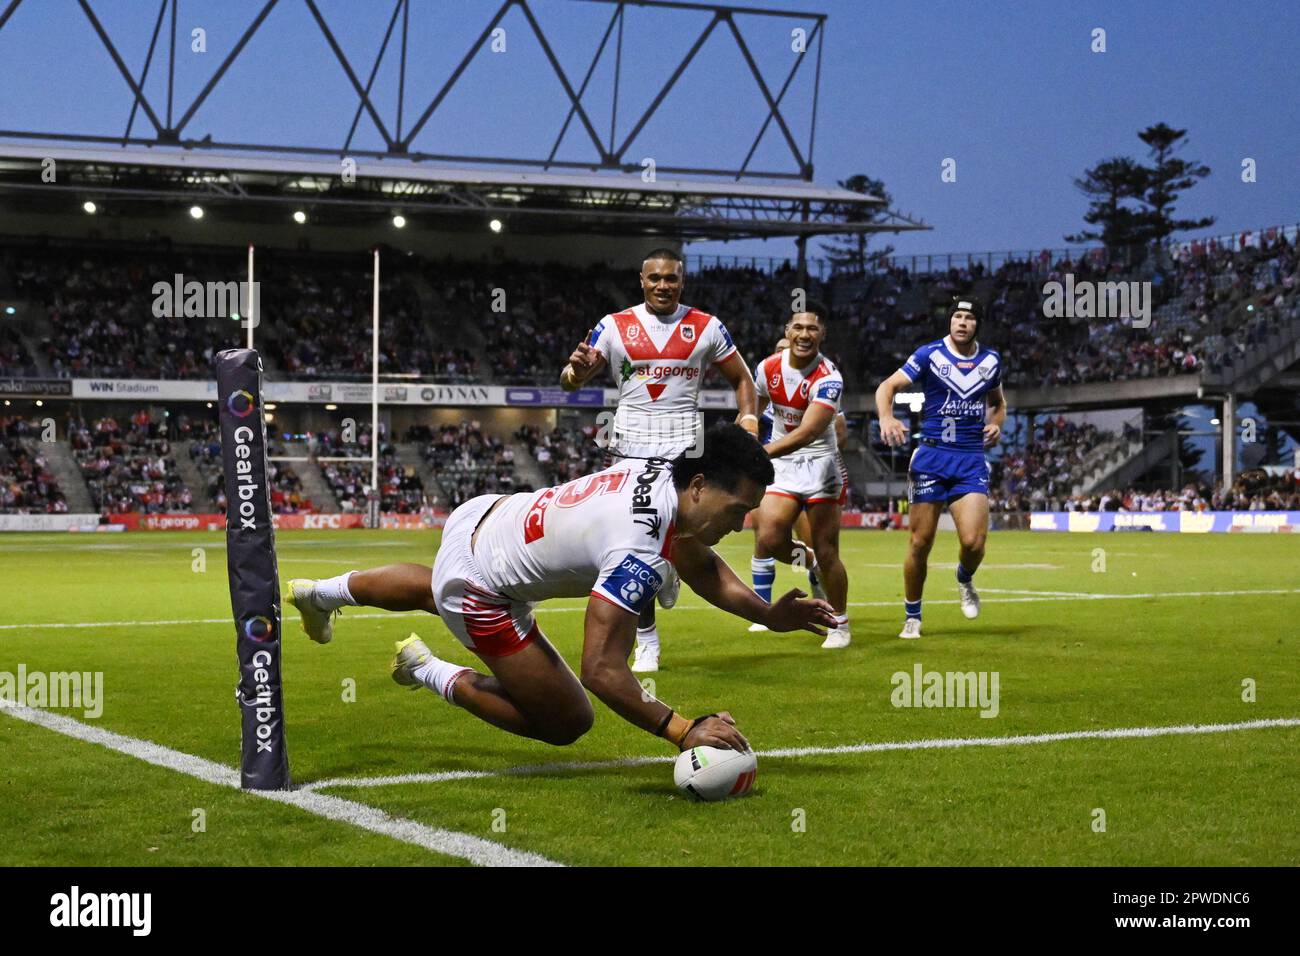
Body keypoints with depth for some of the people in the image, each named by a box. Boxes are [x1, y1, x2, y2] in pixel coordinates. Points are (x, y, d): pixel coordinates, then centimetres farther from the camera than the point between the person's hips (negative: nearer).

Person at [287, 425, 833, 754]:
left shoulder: (661, 470, -12)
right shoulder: (640, 555, -38)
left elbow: (702, 567, 5)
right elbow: (601, 669, -40)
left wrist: (769, 614, -8)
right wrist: (683, 731, -41)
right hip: (480, 594, -9)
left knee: (433, 591, 42)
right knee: (567, 723, -3)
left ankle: (322, 593, 67)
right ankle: (431, 674, 13)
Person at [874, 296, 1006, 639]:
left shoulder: (991, 361, 9)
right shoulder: (929, 354, -2)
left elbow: (997, 402, 26)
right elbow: (888, 386, -6)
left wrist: (996, 424, 4)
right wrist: (886, 417, -26)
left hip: (972, 459, 2)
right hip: (931, 456, -2)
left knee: (973, 541, -15)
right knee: (920, 543, -1)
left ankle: (965, 580, 21)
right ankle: (912, 617, 17)